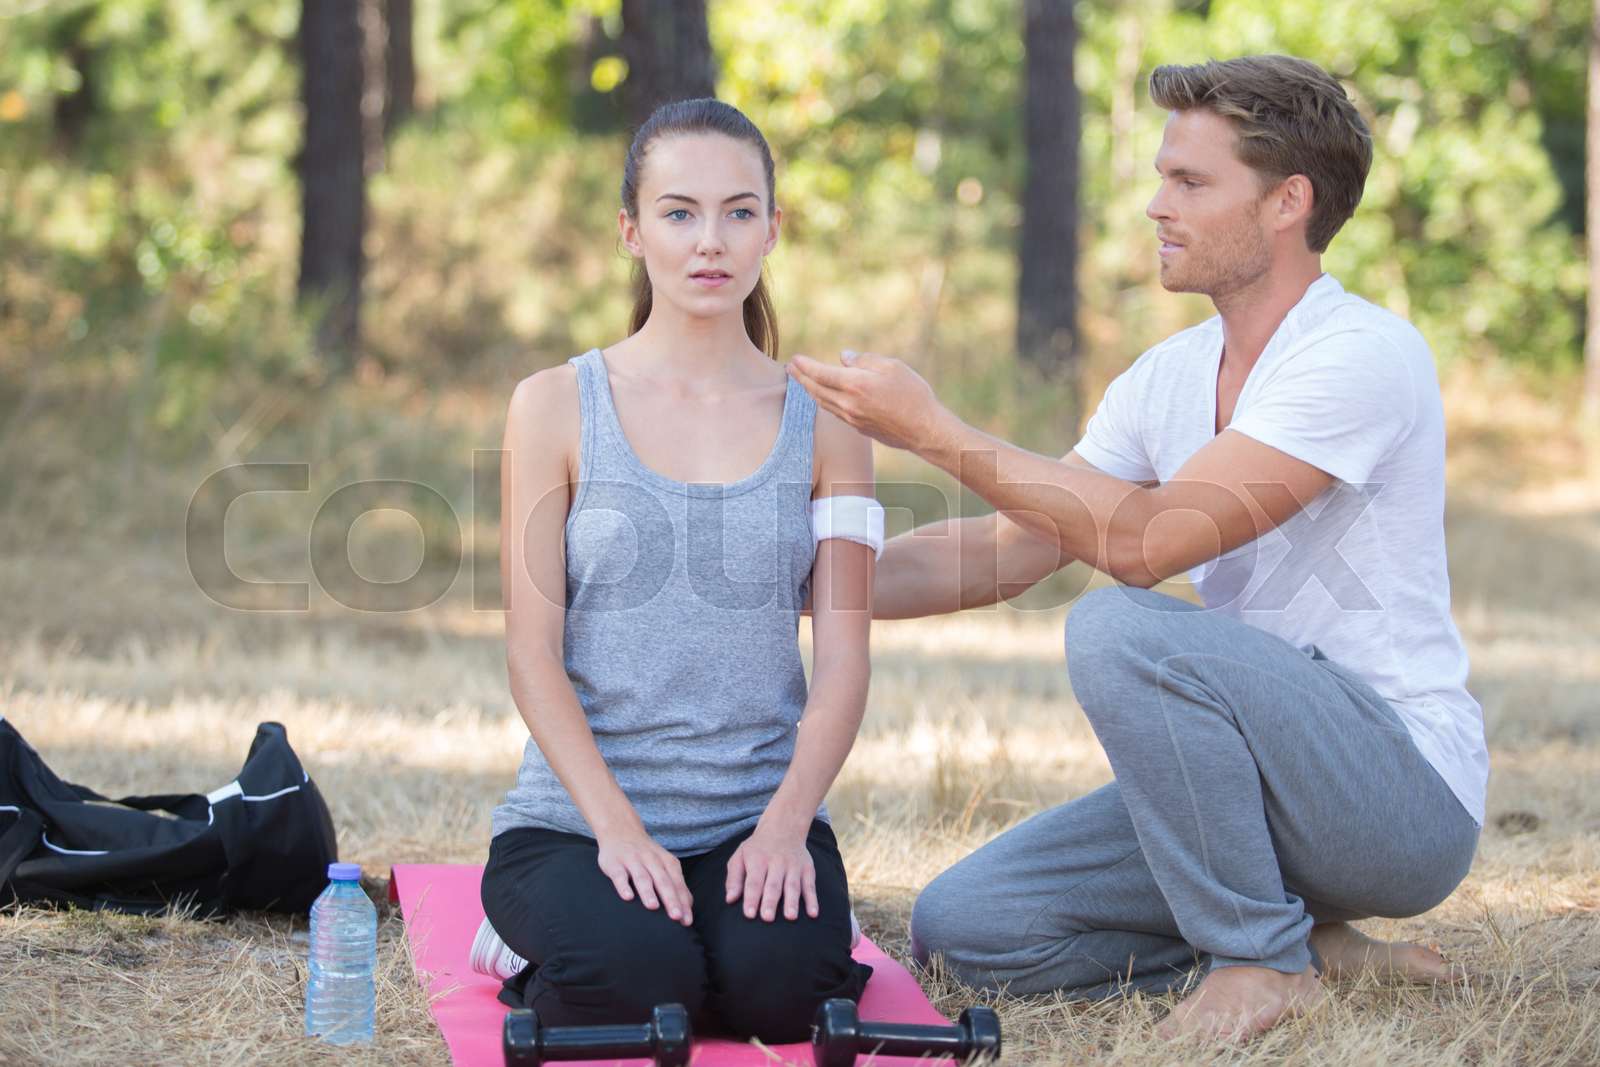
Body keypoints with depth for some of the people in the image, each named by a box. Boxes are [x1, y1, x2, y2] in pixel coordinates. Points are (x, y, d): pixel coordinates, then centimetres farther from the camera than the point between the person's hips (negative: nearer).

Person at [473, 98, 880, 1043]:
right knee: (631, 982, -29)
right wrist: (618, 828, -16)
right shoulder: (557, 408, 2)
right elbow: (535, 655, -3)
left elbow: (843, 661, 2)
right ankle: (533, 931, 8)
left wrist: (786, 824, -15)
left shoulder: (824, 424, 7)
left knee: (777, 986, -27)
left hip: (759, 813, 1)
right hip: (578, 812, -1)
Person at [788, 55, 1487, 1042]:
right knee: (961, 927, -4)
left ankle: (1269, 964, -14)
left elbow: (1150, 541, -25)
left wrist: (934, 430, -21)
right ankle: (1301, 935, 6)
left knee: (1122, 629, -30)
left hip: (1411, 791, -8)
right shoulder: (1168, 377, 9)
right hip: (1281, 775, 8)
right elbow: (1004, 551, 10)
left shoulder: (1363, 353, -17)